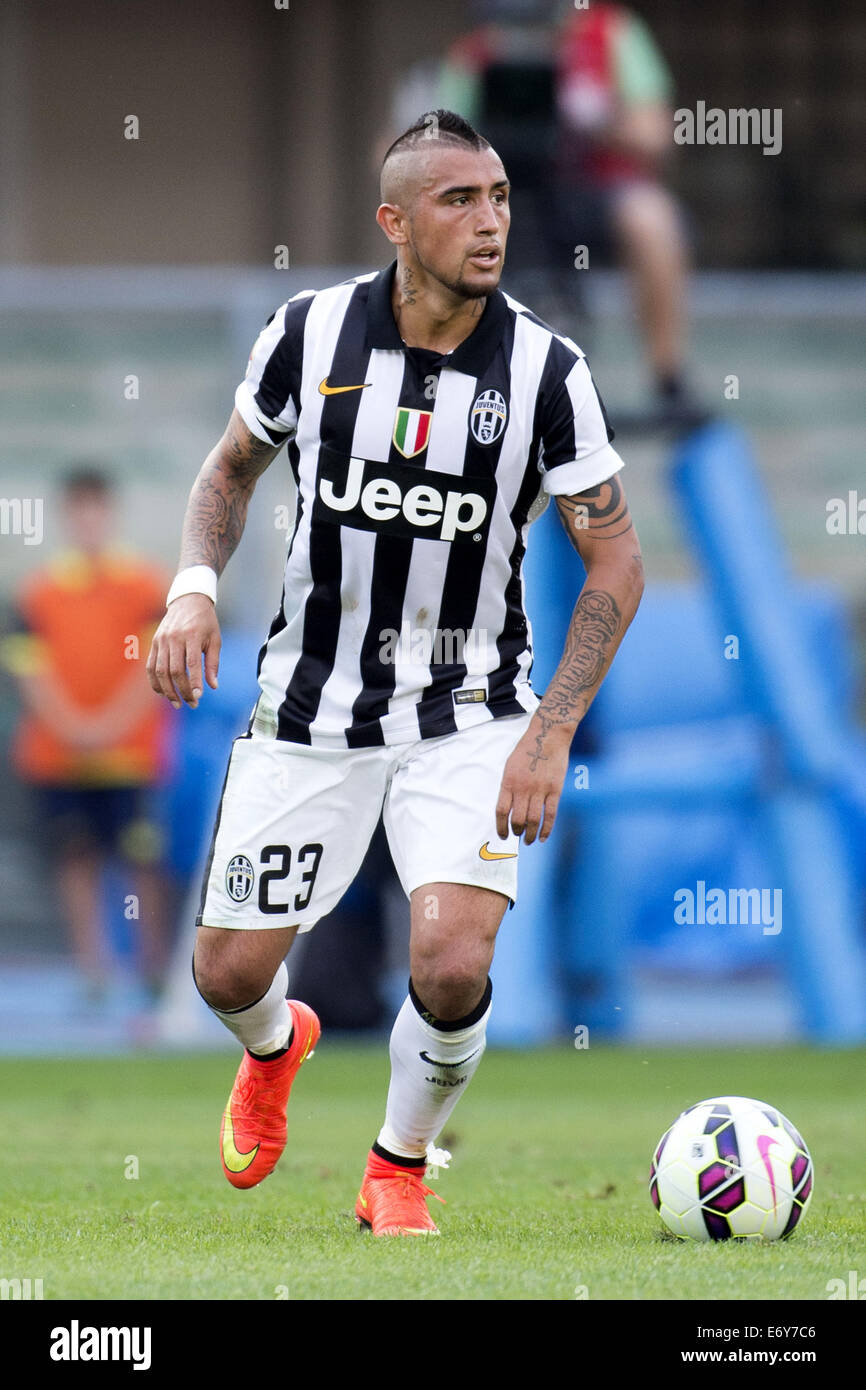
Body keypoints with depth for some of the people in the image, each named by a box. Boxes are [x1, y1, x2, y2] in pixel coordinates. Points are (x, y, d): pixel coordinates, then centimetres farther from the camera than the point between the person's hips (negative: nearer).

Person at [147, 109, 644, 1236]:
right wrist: (194, 587, -9)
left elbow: (616, 560, -6)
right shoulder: (309, 334, -9)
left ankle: (401, 1167, 11)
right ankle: (276, 1048, 44)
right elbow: (231, 470, 10)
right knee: (230, 971, 3)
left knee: (453, 965, -20)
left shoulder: (545, 371, -13)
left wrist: (551, 735, -14)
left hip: (470, 711, -1)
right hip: (312, 706, 1)